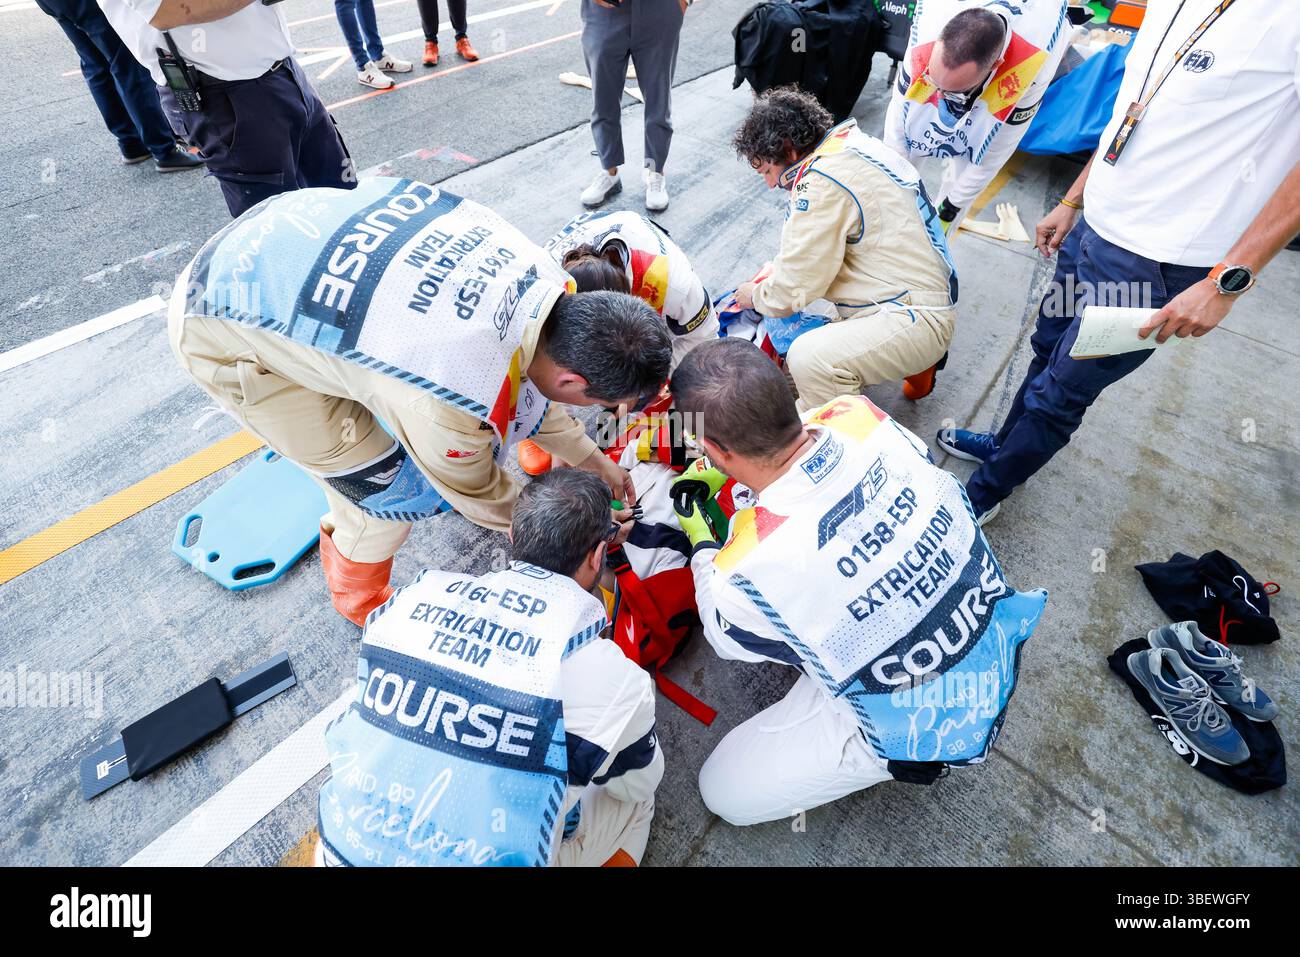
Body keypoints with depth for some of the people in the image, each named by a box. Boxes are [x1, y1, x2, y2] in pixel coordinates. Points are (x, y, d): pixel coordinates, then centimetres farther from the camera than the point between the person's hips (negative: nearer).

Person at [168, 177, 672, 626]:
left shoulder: (544, 276, -17)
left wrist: (595, 461, 10)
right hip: (225, 327, -7)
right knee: (393, 488, -6)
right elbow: (481, 496, -16)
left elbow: (524, 376, 2)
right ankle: (360, 601, 27)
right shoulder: (451, 405, -39)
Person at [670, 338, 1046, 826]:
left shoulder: (742, 575, -36)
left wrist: (702, 545, 7)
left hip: (919, 728, -5)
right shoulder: (861, 416, -24)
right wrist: (721, 467, 8)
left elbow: (728, 638, -7)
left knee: (725, 793, 10)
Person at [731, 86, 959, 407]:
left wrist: (756, 296, 1)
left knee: (808, 358, -33)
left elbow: (792, 290, -18)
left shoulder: (823, 182, -21)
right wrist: (777, 271, 14)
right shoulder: (847, 141, 9)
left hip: (917, 320, -11)